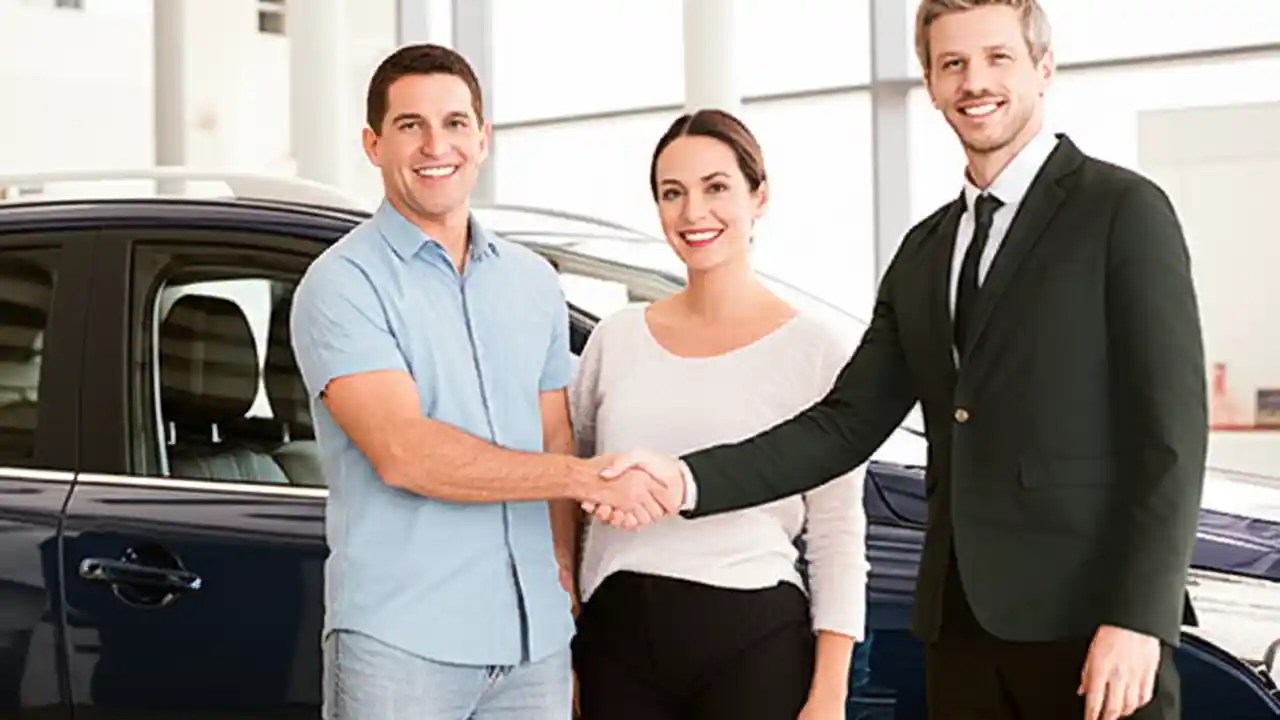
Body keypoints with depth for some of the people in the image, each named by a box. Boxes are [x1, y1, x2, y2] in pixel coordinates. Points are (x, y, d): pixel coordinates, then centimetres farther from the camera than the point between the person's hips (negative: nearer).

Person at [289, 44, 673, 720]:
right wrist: (585, 478, -14)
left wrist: (566, 603, 6)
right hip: (400, 645, -5)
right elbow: (402, 453, -17)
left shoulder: (534, 281, 14)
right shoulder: (344, 282, -5)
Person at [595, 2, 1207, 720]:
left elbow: (1171, 431, -9)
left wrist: (1137, 619, -18)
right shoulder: (923, 252, 16)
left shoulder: (1125, 210, -3)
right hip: (960, 617, 6)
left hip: (1088, 617, -6)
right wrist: (687, 480, -4)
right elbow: (846, 424, 10)